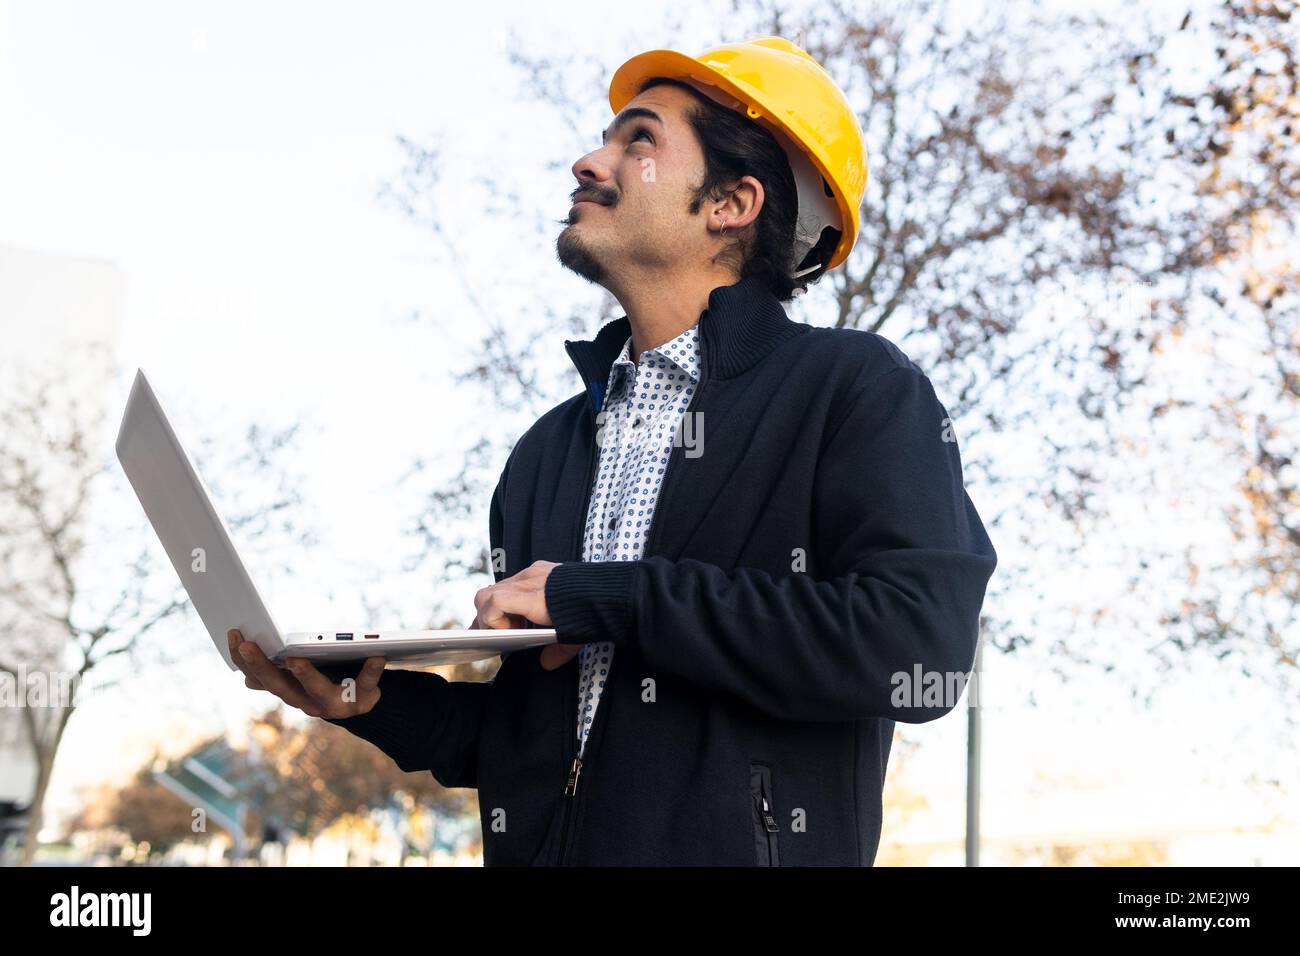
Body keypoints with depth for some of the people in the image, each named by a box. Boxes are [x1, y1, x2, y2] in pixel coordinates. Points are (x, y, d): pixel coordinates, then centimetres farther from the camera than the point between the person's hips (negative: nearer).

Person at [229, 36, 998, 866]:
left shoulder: (858, 390, -1)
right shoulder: (550, 449, 16)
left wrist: (611, 598, -12)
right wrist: (380, 702, 1)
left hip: (741, 845, -4)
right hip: (545, 846, 4)